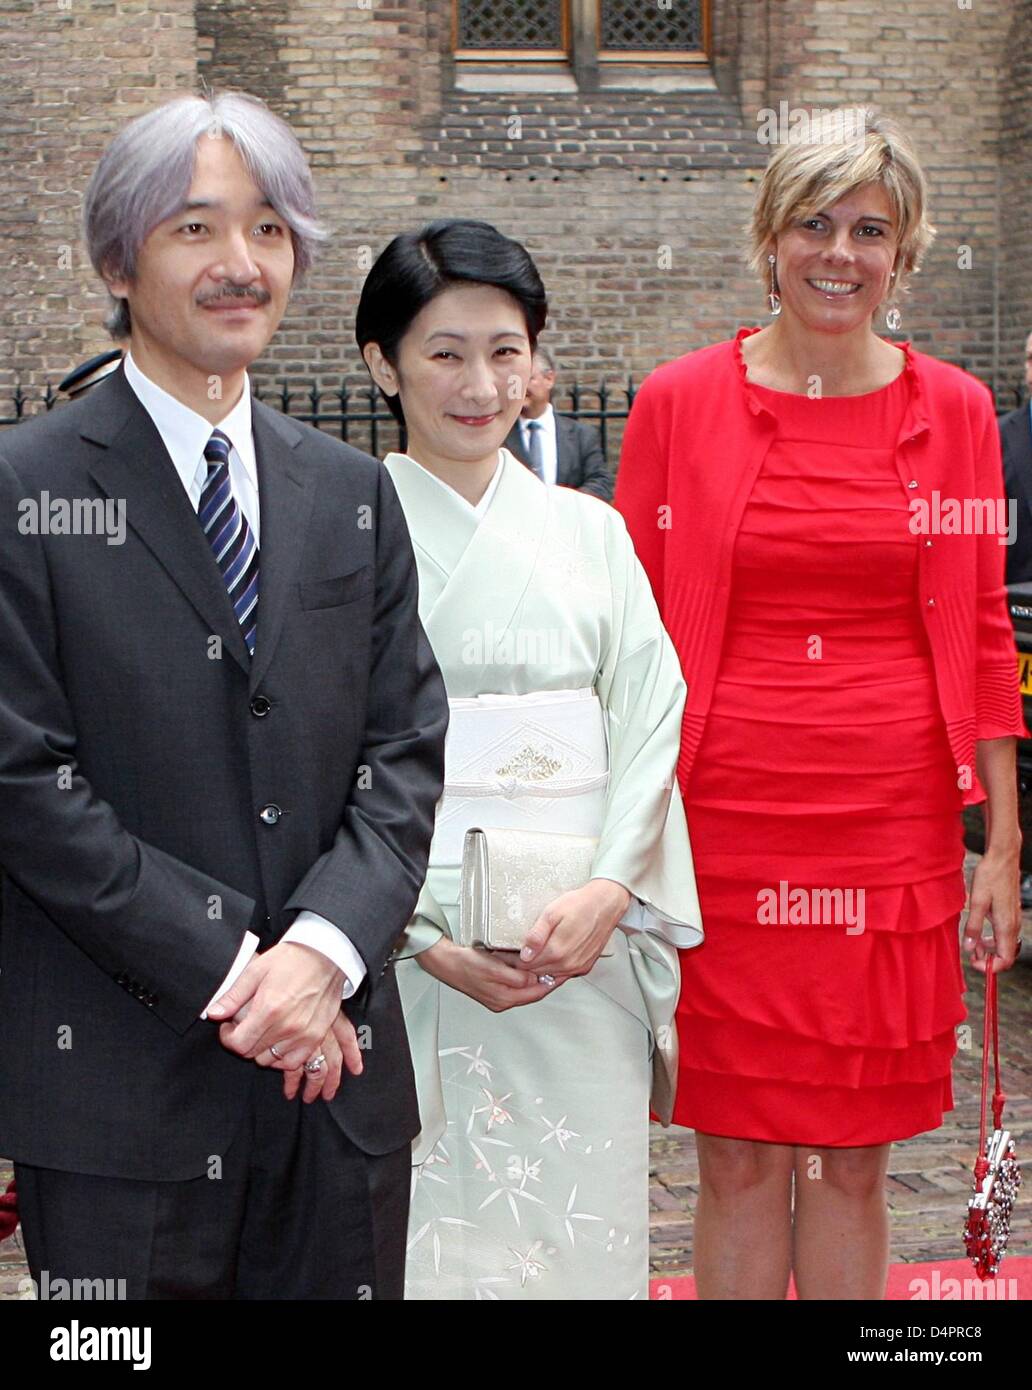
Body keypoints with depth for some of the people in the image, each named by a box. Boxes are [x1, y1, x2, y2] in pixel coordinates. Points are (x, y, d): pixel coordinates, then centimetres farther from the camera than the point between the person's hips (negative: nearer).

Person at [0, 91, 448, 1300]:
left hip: (336, 1064, 4)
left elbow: (406, 753, 6)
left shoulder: (352, 494, 11)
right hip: (118, 1080, -4)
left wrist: (324, 949, -10)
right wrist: (230, 968, -13)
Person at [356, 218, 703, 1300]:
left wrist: (609, 889, -11)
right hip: (404, 954, -3)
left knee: (580, 1223, 7)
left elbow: (653, 720, 4)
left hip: (585, 947, 3)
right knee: (418, 1228, 2)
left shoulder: (589, 532, 10)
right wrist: (423, 934, -14)